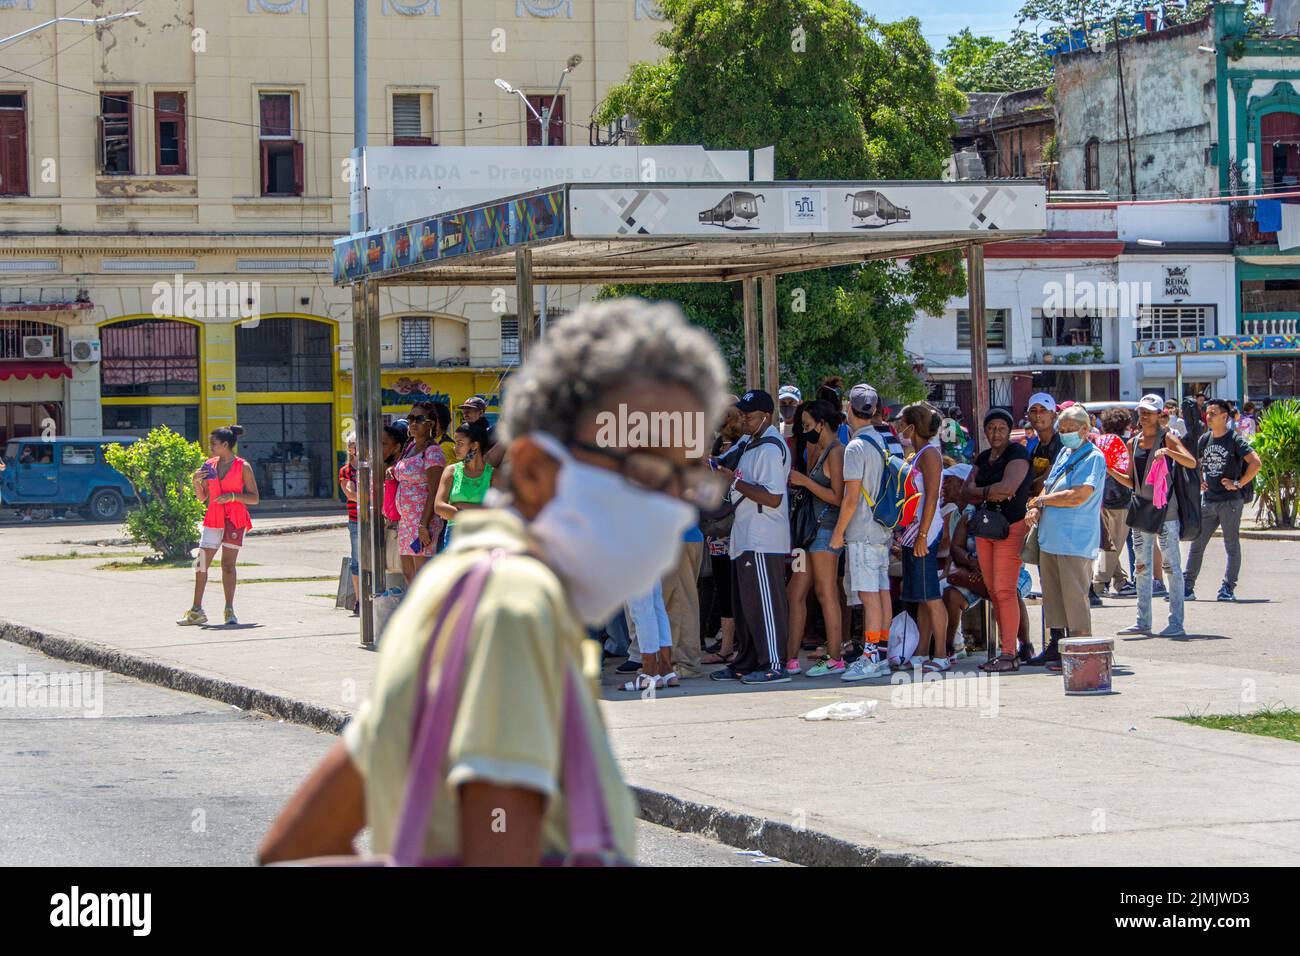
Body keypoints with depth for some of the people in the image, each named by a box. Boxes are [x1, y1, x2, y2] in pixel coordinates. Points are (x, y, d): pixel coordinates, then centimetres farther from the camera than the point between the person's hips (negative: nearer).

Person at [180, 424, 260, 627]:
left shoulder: (243, 467, -3)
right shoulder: (209, 466, 10)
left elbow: (255, 498, -4)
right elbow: (202, 497, 15)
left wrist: (233, 496, -17)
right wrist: (195, 481, -4)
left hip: (234, 520, -4)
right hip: (213, 518, 4)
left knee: (228, 564, -5)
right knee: (201, 563, -1)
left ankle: (229, 611, 2)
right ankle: (196, 611, 4)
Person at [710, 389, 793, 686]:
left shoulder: (770, 448, -16)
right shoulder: (748, 442, 17)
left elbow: (772, 497, -23)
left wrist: (734, 481, -20)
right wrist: (725, 472, 12)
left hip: (762, 541, -11)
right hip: (745, 537, 11)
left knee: (764, 603, -8)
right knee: (744, 604, 15)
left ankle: (773, 666, -5)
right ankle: (746, 663, 22)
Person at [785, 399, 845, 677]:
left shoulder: (836, 452, -11)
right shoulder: (819, 450, 18)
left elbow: (837, 496, -16)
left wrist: (805, 481, -14)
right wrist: (810, 449, 12)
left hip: (827, 528, -10)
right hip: (813, 529, 10)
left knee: (826, 593, -7)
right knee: (794, 593, 7)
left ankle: (834, 659, -4)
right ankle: (790, 659, 9)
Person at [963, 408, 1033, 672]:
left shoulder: (1017, 453, -8)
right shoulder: (983, 457, 15)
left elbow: (1008, 487, -23)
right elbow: (967, 491, 6)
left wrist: (980, 491, -8)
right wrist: (989, 493, -13)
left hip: (1011, 528, -8)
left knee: (1005, 591, -12)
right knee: (994, 591, 7)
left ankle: (1009, 655, -11)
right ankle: (1007, 648, 12)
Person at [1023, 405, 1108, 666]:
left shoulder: (1093, 458, -9)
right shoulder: (1064, 453, 17)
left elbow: (1077, 497, -18)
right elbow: (1048, 486, 20)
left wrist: (1042, 500, -7)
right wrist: (1036, 509, -2)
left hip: (1075, 540, -8)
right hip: (1050, 536, 8)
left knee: (1074, 596, -7)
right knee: (1052, 595, 12)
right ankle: (1055, 646, 20)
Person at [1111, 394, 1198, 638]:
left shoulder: (1166, 438, -3)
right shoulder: (1133, 443, 13)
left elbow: (1192, 462, -16)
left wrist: (1168, 451, -29)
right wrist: (1112, 473, 2)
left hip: (1164, 507, -6)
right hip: (1141, 506, 6)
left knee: (1172, 565, -5)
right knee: (1142, 567, 8)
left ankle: (1176, 623, -4)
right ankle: (1143, 621, 13)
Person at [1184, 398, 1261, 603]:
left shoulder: (1235, 439, -7)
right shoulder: (1204, 439, 10)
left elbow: (1256, 463, -16)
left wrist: (1239, 484, -14)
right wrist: (1200, 482, 12)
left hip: (1230, 501, -6)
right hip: (1208, 500, 6)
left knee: (1232, 546, 3)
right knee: (1196, 545, 3)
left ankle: (1228, 589, 8)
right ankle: (1187, 587, 6)